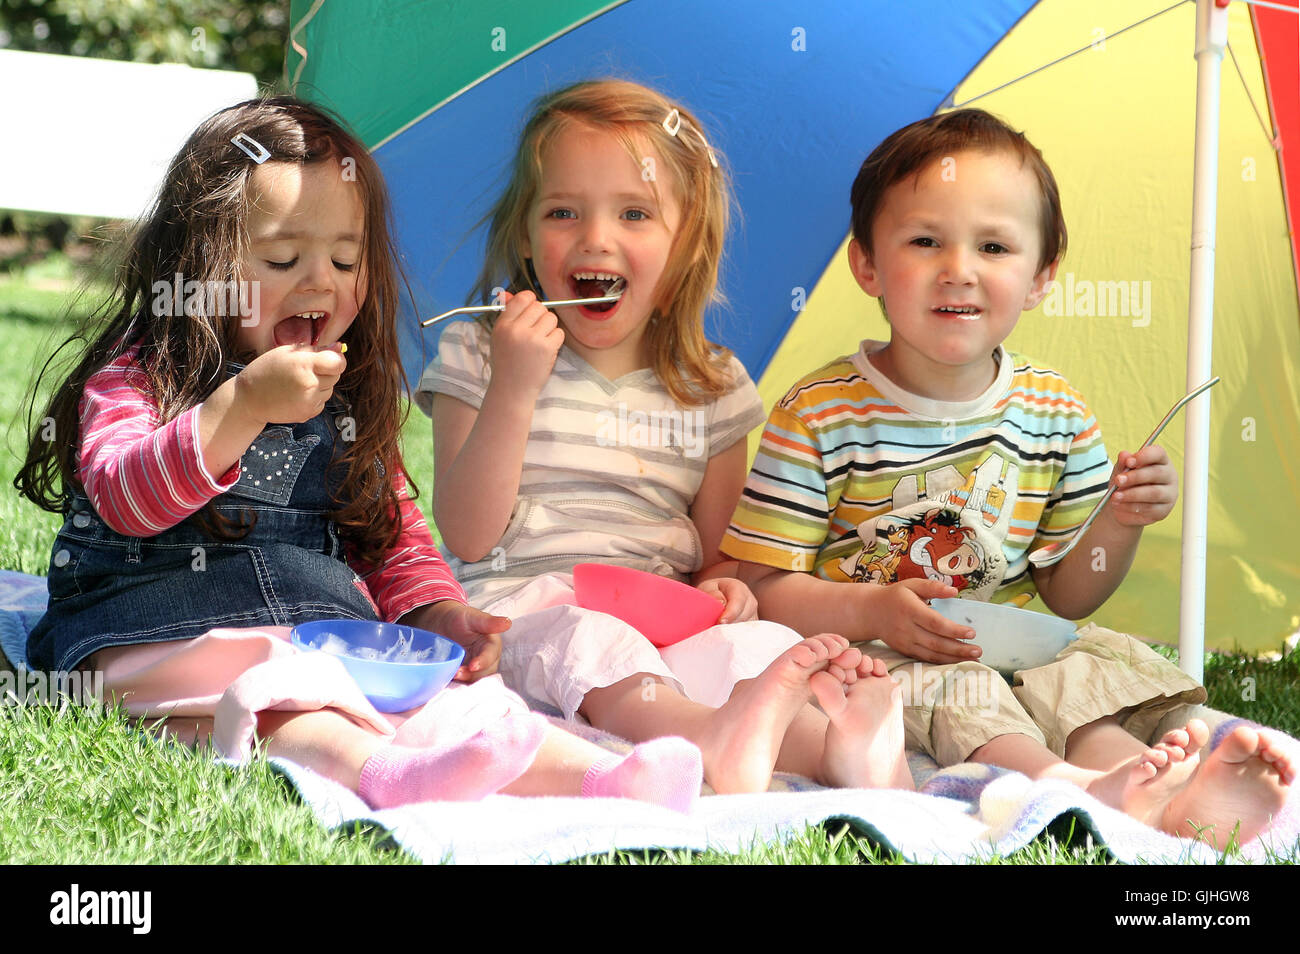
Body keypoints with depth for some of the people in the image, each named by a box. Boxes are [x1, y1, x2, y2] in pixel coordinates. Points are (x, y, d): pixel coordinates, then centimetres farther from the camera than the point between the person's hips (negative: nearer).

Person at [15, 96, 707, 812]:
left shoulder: (350, 405, 22)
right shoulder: (136, 376, 4)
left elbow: (394, 540, 25)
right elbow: (124, 498, -14)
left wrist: (440, 612, 4)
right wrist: (243, 407, -26)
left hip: (336, 638, 5)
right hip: (168, 635, -5)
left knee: (465, 702, -21)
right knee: (266, 696, -38)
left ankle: (592, 778, -40)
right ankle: (378, 772, -62)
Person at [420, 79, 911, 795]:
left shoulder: (711, 388, 13)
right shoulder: (476, 359, 7)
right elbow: (467, 536, -3)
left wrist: (723, 587, -8)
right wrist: (513, 391, -14)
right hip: (522, 603, -3)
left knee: (758, 644, -29)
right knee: (587, 643, -37)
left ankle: (835, 743, -56)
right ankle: (710, 737, -63)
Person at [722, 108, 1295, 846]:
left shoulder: (1057, 415, 7)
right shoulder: (819, 416, -6)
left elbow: (1065, 596, 13)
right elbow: (766, 589, -7)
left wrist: (1122, 525, -6)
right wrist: (874, 611, -23)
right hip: (871, 652, -3)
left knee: (1096, 665, -25)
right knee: (948, 688, -34)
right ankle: (1073, 785, -54)